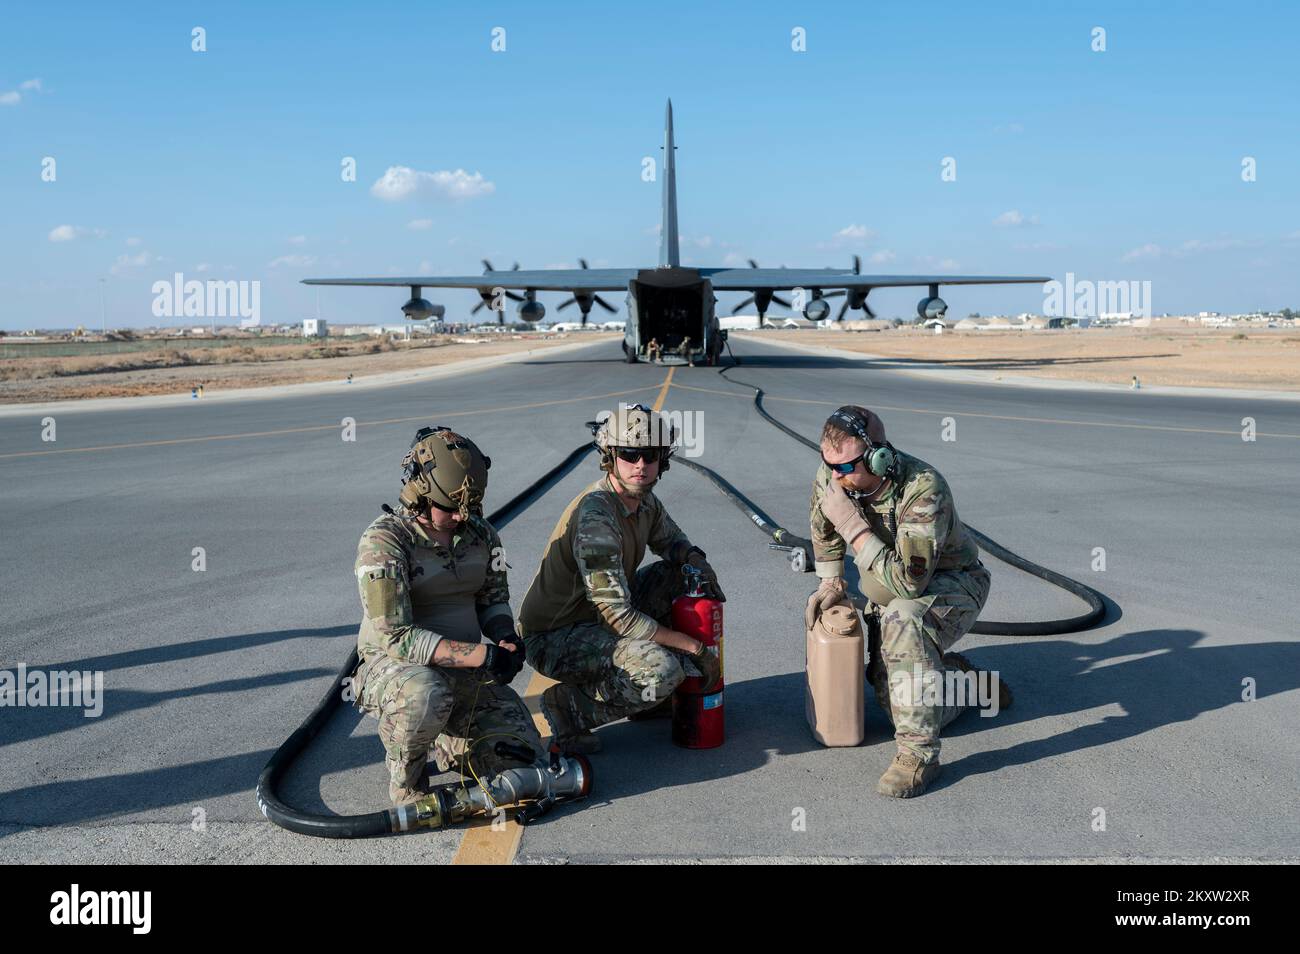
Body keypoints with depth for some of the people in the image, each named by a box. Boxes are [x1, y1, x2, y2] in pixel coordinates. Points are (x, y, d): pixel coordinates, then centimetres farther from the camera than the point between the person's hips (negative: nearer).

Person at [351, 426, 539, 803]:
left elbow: (493, 598, 15)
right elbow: (394, 636, -25)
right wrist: (482, 655, -31)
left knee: (521, 757, -7)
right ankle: (406, 780, -9)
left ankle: (444, 742, 23)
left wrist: (506, 638, -10)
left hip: (465, 667, 6)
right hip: (392, 664, -6)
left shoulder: (480, 533, 2)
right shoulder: (383, 541, -18)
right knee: (426, 695, -41)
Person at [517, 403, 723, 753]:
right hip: (552, 638, -9)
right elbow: (619, 616, -29)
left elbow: (670, 539, 22)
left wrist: (695, 559, -2)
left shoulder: (644, 500, -1)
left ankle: (650, 694, 11)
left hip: (597, 615, 9)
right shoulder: (595, 517, -28)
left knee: (680, 574, 5)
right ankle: (571, 706, -7)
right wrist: (695, 647, -22)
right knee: (662, 670, -28)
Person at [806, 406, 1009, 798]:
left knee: (903, 618, -41)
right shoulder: (831, 476, -17)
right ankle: (954, 676, 35)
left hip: (951, 584, -7)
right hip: (889, 595, 7)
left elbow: (908, 581, -41)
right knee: (898, 708, 3)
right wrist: (831, 583, 2)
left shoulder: (924, 489, -35)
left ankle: (919, 754, -31)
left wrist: (853, 524, -40)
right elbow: (823, 526, 8)